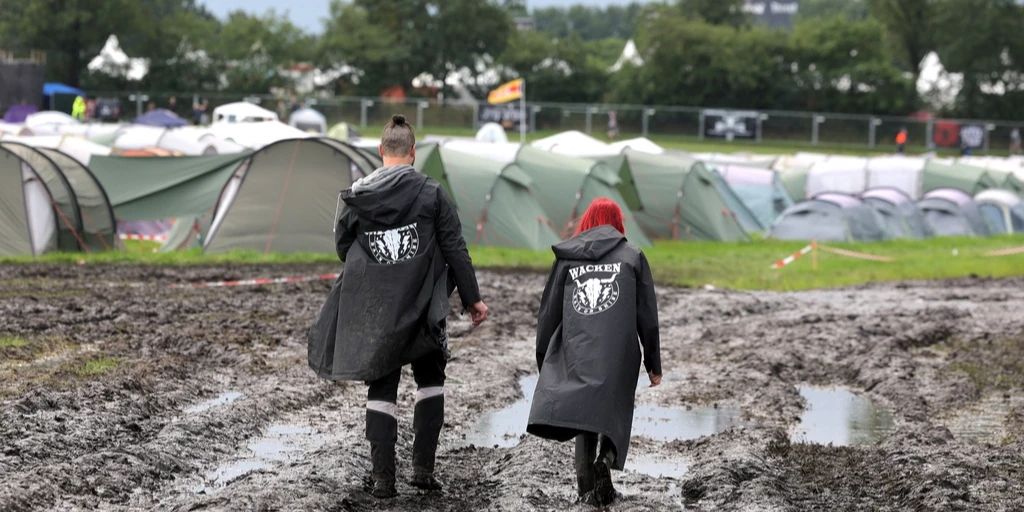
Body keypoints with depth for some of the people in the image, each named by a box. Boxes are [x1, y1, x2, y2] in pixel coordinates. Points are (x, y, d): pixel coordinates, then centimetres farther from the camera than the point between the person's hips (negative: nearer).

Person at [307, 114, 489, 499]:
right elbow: (455, 250, -6)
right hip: (423, 309, -1)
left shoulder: (356, 196, -2)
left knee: (381, 388, 8)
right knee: (430, 381, 15)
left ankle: (382, 477, 4)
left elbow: (342, 247, 8)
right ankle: (423, 468, 7)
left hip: (373, 312, 1)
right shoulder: (431, 193, -8)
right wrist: (472, 298, 2)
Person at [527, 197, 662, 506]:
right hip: (619, 357, -1)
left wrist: (543, 358, 20)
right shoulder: (632, 257, 8)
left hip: (576, 355, 1)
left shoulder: (567, 258, 11)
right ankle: (607, 457, -17)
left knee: (583, 411, 6)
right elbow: (647, 316, 6)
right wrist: (653, 364, 11)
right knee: (613, 410, 10)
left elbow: (548, 313, 12)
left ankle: (587, 485, -5)